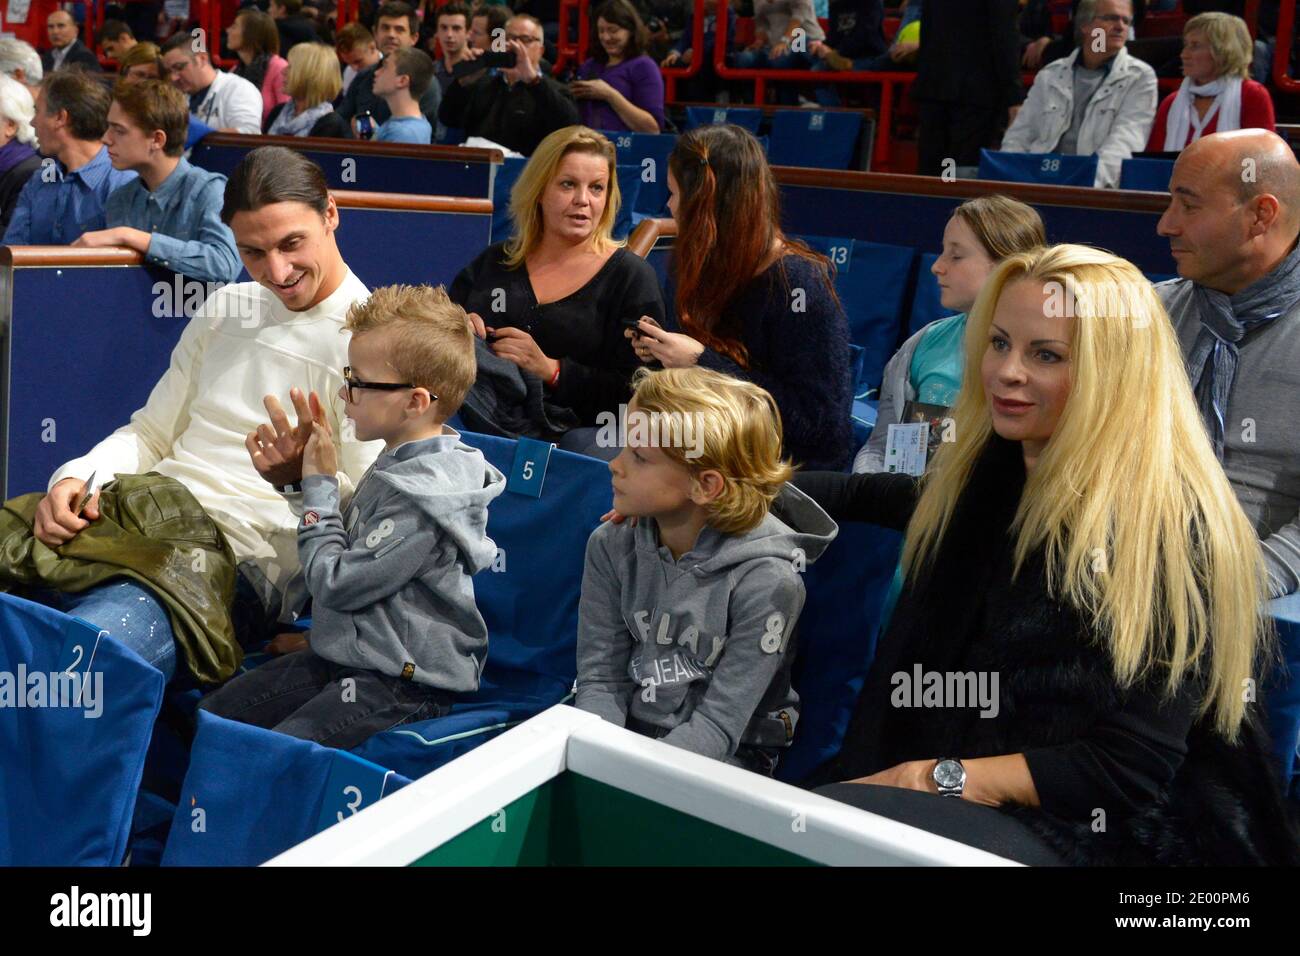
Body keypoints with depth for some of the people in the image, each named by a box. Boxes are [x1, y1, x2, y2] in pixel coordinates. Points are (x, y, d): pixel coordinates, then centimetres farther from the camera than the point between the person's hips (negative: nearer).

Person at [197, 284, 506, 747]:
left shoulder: (424, 493, -24)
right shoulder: (403, 460, 6)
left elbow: (336, 584, -21)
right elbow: (355, 546, 16)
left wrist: (320, 488, -11)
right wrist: (301, 478, 4)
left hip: (401, 685, -10)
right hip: (343, 651, 10)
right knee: (211, 714, 6)